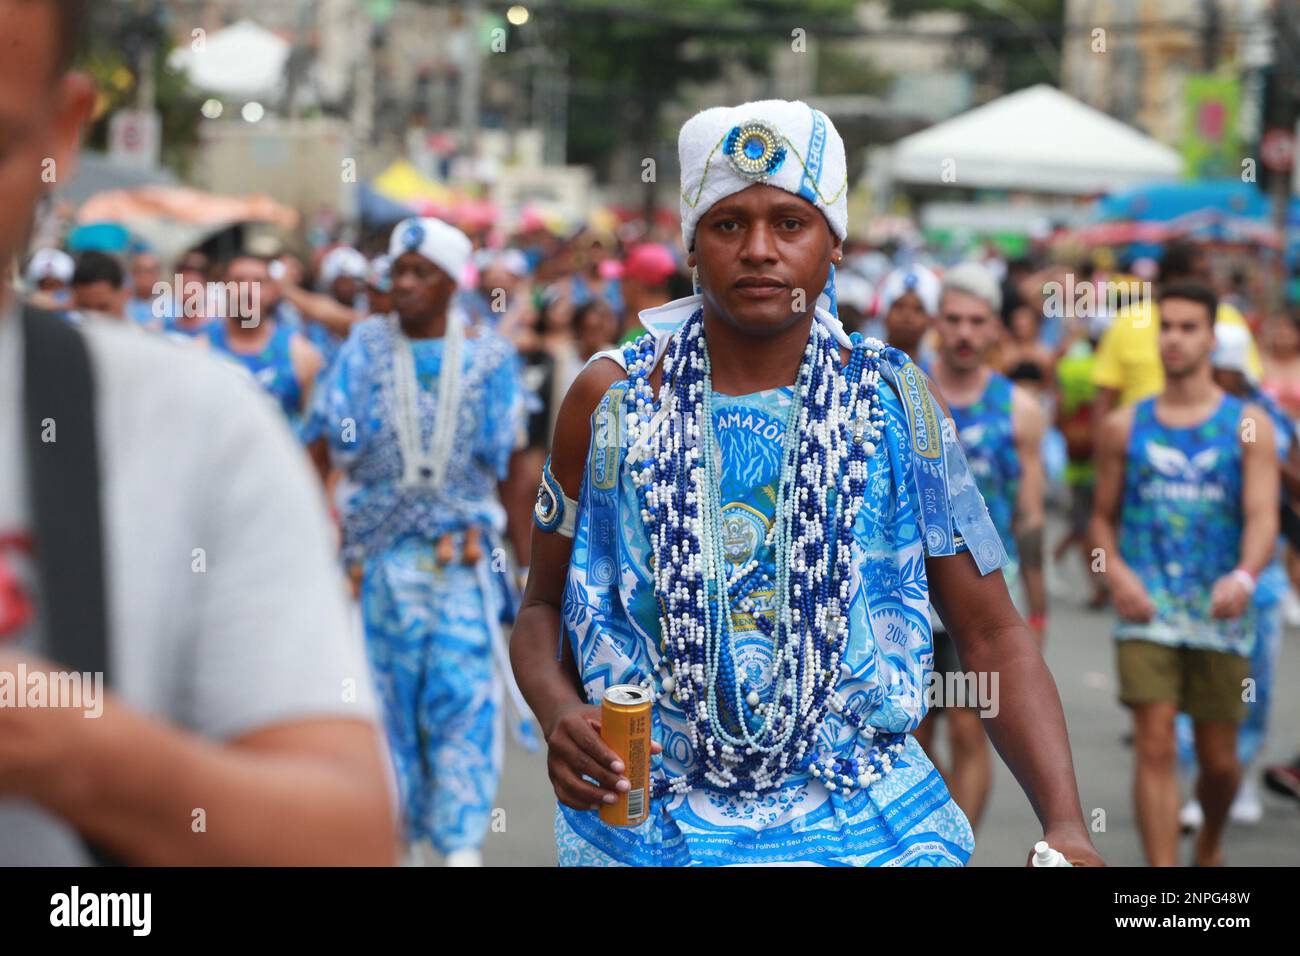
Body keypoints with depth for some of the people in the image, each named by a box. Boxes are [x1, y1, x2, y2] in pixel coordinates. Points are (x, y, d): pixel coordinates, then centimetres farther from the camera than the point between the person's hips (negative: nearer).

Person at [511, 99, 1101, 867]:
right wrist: (559, 713, -17)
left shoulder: (894, 401, -3)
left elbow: (994, 636, -2)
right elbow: (543, 609, 5)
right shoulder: (613, 397, -3)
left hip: (863, 828, 0)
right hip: (651, 827, 0)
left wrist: (1066, 825, -15)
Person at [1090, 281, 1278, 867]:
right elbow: (1103, 517, 13)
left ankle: (1209, 844, 39)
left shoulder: (1248, 425, 2)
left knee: (1219, 759, 9)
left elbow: (1264, 516, -8)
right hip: (1147, 611, 0)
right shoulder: (1124, 427, 7)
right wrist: (1116, 572, -8)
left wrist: (1244, 577, -28)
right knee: (1155, 747, -12)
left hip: (1220, 613, 0)